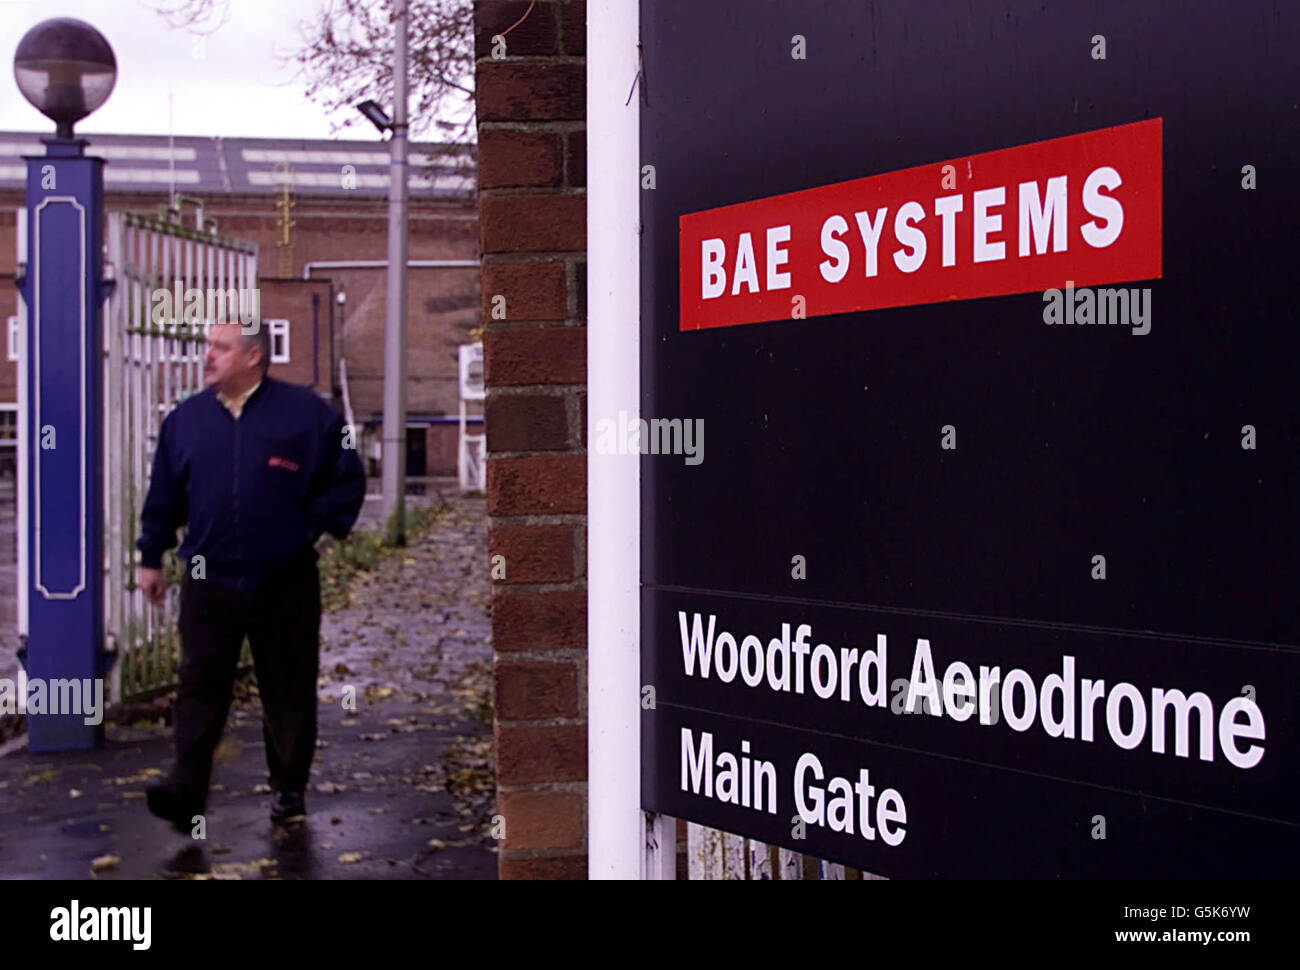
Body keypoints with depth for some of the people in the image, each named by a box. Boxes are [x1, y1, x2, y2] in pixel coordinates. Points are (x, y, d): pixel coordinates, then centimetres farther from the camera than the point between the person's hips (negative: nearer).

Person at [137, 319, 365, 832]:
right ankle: (187, 787, -6)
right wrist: (151, 557, 13)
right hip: (208, 582, 2)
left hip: (285, 583, -2)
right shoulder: (186, 418, 7)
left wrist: (315, 527, -2)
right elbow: (163, 495, 14)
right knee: (200, 686, -5)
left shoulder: (306, 413, -3)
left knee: (288, 690, 8)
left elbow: (348, 479, 4)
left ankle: (289, 788, 21)